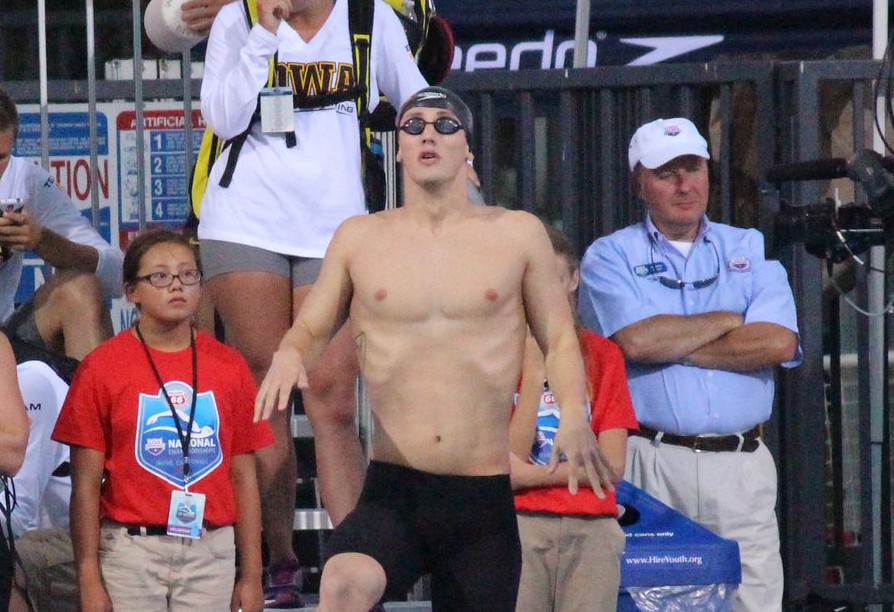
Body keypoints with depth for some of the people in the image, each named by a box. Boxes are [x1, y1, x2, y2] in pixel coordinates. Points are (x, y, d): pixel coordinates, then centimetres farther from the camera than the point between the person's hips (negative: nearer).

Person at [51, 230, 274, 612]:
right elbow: (86, 484, -1)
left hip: (211, 551, 2)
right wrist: (89, 578, -7)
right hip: (131, 550, -2)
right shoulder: (101, 369, 0)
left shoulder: (229, 367, 8)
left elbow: (243, 477, 10)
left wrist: (251, 574, 8)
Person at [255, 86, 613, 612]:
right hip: (392, 491, -1)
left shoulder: (517, 234, 8)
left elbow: (560, 337, 12)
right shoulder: (359, 238, 10)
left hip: (485, 496, 1)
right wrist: (289, 356, -10)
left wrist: (574, 414, -8)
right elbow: (311, 330, 15)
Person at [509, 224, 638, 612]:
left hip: (590, 528, 2)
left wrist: (532, 474, -8)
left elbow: (612, 465, 4)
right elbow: (508, 465, -3)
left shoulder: (601, 355, 12)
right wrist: (534, 372, -6)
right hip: (518, 526, -2)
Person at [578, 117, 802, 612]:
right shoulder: (611, 256, 9)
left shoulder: (751, 250, 16)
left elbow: (778, 344, -2)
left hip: (742, 465, 2)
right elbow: (635, 340, -11)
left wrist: (671, 342, -3)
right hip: (650, 465, -2)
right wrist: (729, 320, 1)